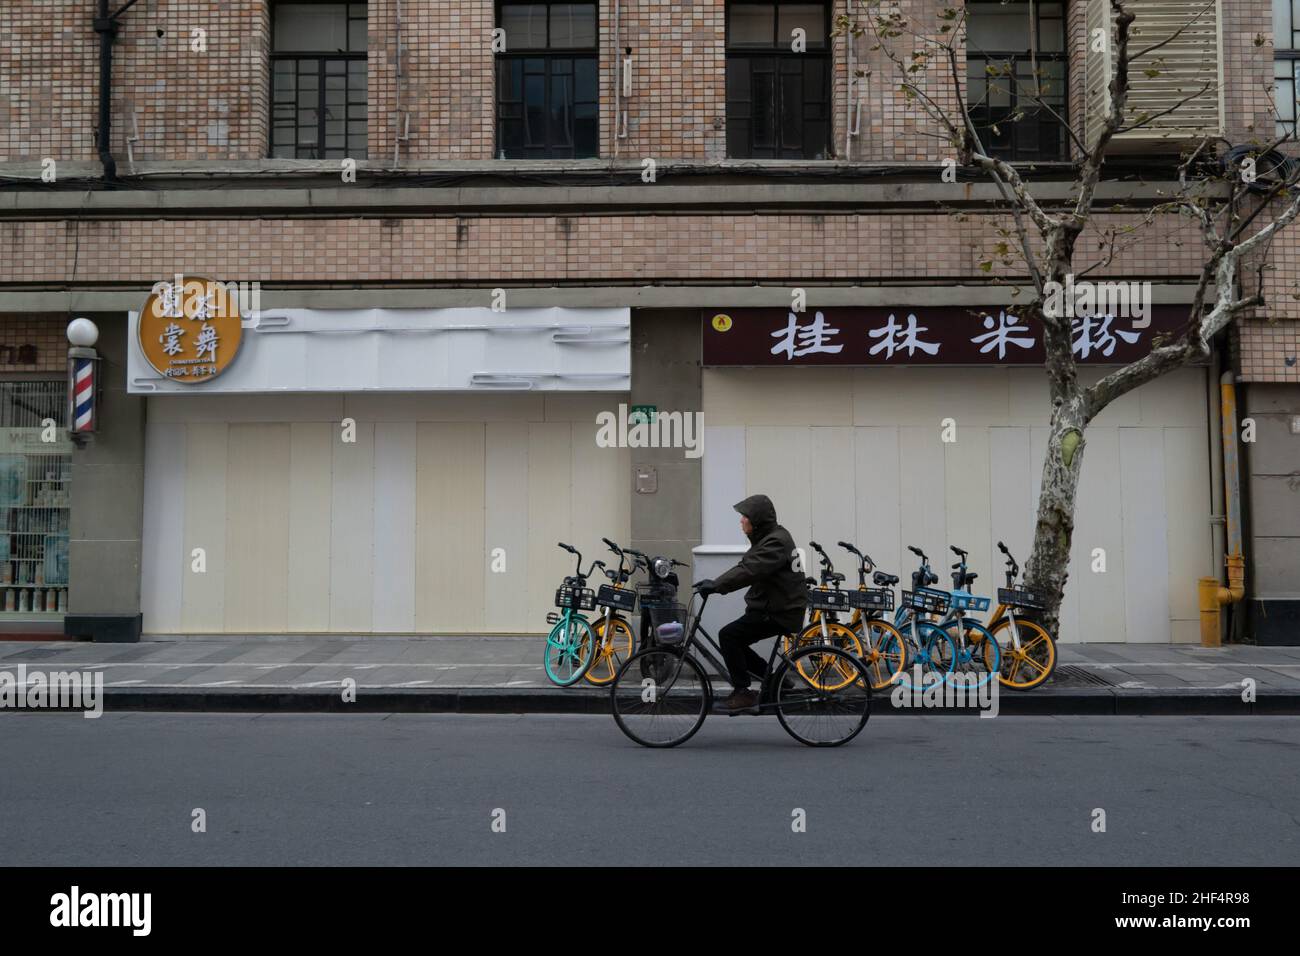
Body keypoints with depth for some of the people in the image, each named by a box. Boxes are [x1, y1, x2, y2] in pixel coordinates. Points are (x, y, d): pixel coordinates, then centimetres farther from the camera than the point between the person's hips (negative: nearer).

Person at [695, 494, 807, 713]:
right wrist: (715, 582, 6)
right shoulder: (765, 539, 14)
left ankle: (743, 693, -8)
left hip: (780, 612, -10)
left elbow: (749, 571, -30)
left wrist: (716, 585, -31)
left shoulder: (776, 542, -19)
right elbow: (745, 567, 16)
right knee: (734, 640, 9)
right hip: (770, 606, 10)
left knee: (728, 636, -17)